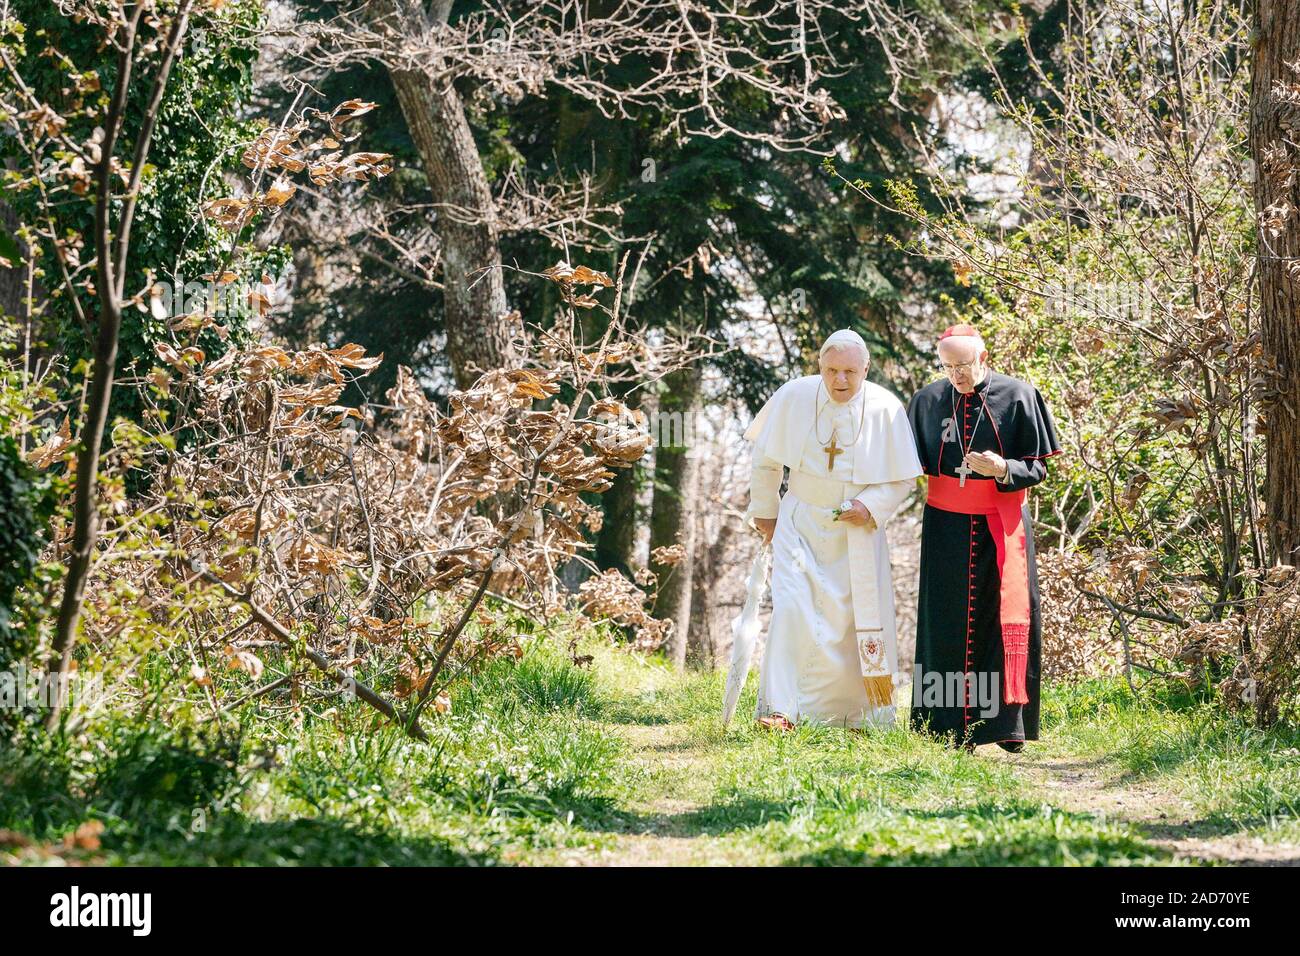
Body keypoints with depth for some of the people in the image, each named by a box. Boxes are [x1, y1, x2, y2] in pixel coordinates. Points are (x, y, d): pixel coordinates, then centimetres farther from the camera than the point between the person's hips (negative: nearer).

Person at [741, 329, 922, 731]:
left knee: (856, 620, 4)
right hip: (801, 524, 0)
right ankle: (780, 708, -14)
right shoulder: (794, 397, -11)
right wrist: (765, 512, 9)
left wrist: (871, 507, -18)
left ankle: (855, 713, 17)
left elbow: (903, 477, -2)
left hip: (858, 529, 0)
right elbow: (766, 460, 4)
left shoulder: (887, 410, -12)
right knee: (792, 609, -15)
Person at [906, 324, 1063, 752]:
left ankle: (1007, 723, 3)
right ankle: (950, 729, 6)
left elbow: (1038, 467, -3)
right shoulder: (927, 401, 4)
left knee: (1005, 621, -2)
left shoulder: (1017, 396, -4)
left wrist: (1002, 469, -22)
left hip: (1001, 529, -2)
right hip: (947, 528, 2)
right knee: (948, 628, 1)